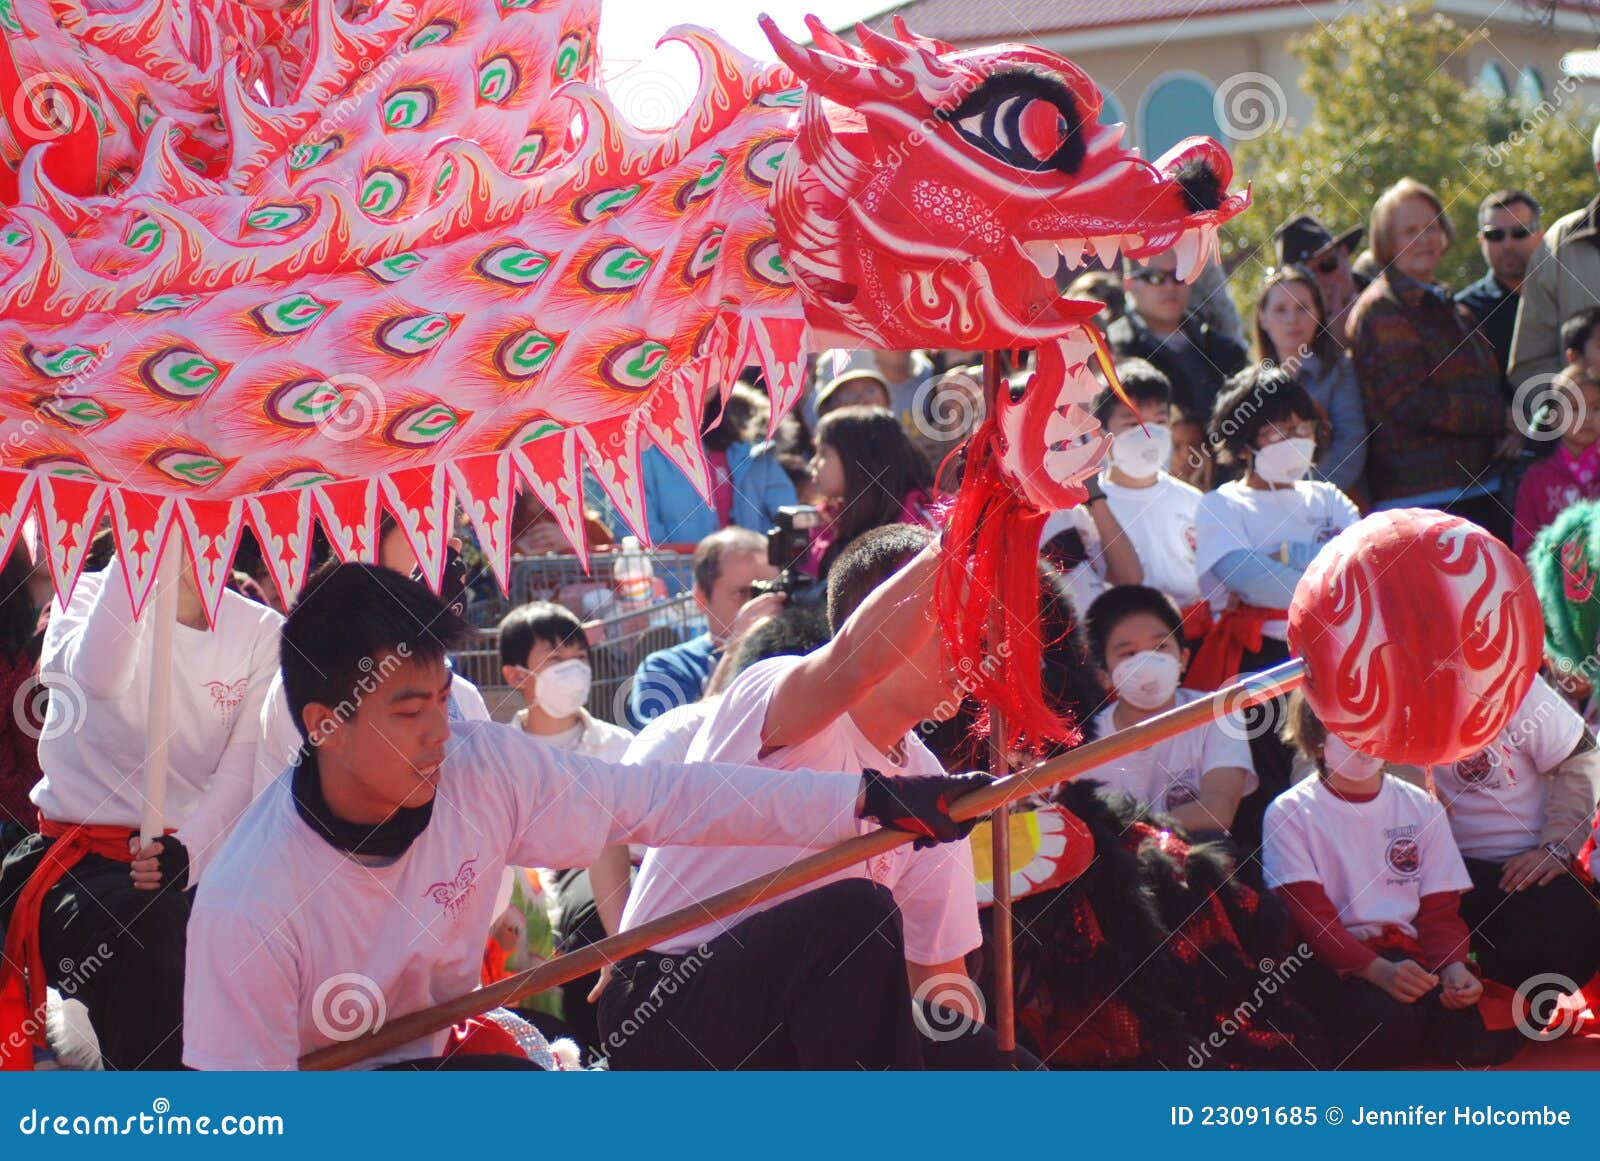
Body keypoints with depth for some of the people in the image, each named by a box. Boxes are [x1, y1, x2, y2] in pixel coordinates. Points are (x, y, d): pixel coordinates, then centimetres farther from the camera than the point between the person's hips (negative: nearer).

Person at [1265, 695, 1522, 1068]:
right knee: (1386, 1023, -35)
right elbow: (1309, 915, -11)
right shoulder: (1290, 813, 0)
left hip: (1408, 953, 4)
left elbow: (1439, 908, 10)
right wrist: (1377, 970, -27)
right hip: (1333, 964, -4)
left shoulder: (1422, 808, 13)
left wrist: (1453, 966, -14)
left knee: (1489, 1036, -25)